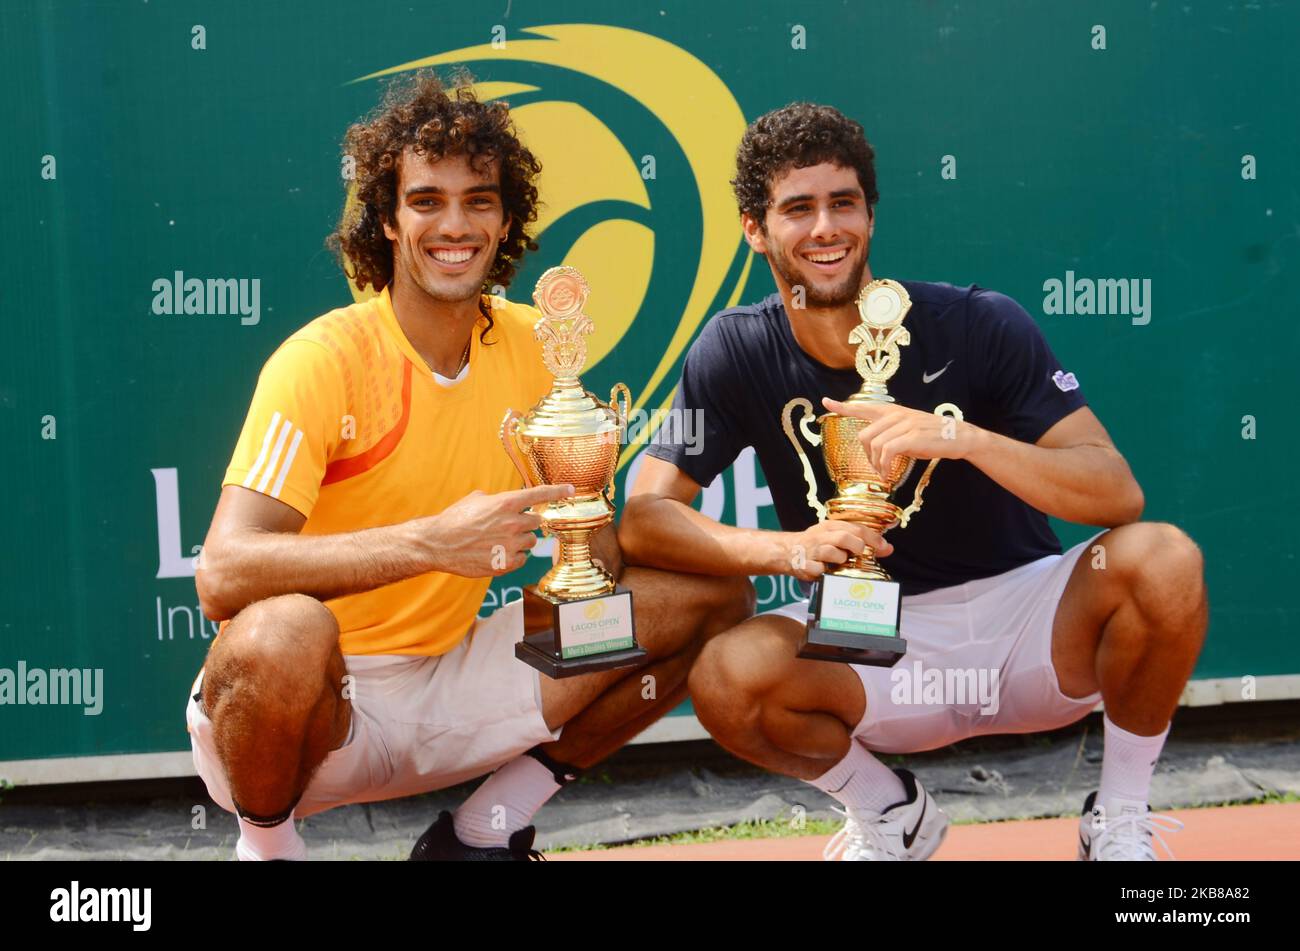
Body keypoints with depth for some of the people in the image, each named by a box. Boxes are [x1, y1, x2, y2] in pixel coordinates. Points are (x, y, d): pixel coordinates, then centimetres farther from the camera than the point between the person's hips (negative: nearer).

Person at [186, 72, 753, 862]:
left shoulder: (531, 345, 0)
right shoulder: (325, 359, -17)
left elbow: (600, 560, 3)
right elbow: (224, 575, -28)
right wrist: (430, 541, -37)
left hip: (444, 690, 6)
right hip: (308, 707, -5)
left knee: (715, 597, -2)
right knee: (281, 631, -40)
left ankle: (485, 832, 8)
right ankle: (267, 847, -5)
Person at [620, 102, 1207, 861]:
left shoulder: (981, 326, -11)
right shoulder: (738, 353, -5)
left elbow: (1119, 493, -18)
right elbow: (645, 519, -12)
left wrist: (964, 438, -34)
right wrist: (790, 549, -29)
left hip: (1026, 627, 0)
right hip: (876, 648, 1)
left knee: (1162, 559, -29)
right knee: (729, 676, -30)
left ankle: (1122, 819, -2)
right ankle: (891, 814, 4)